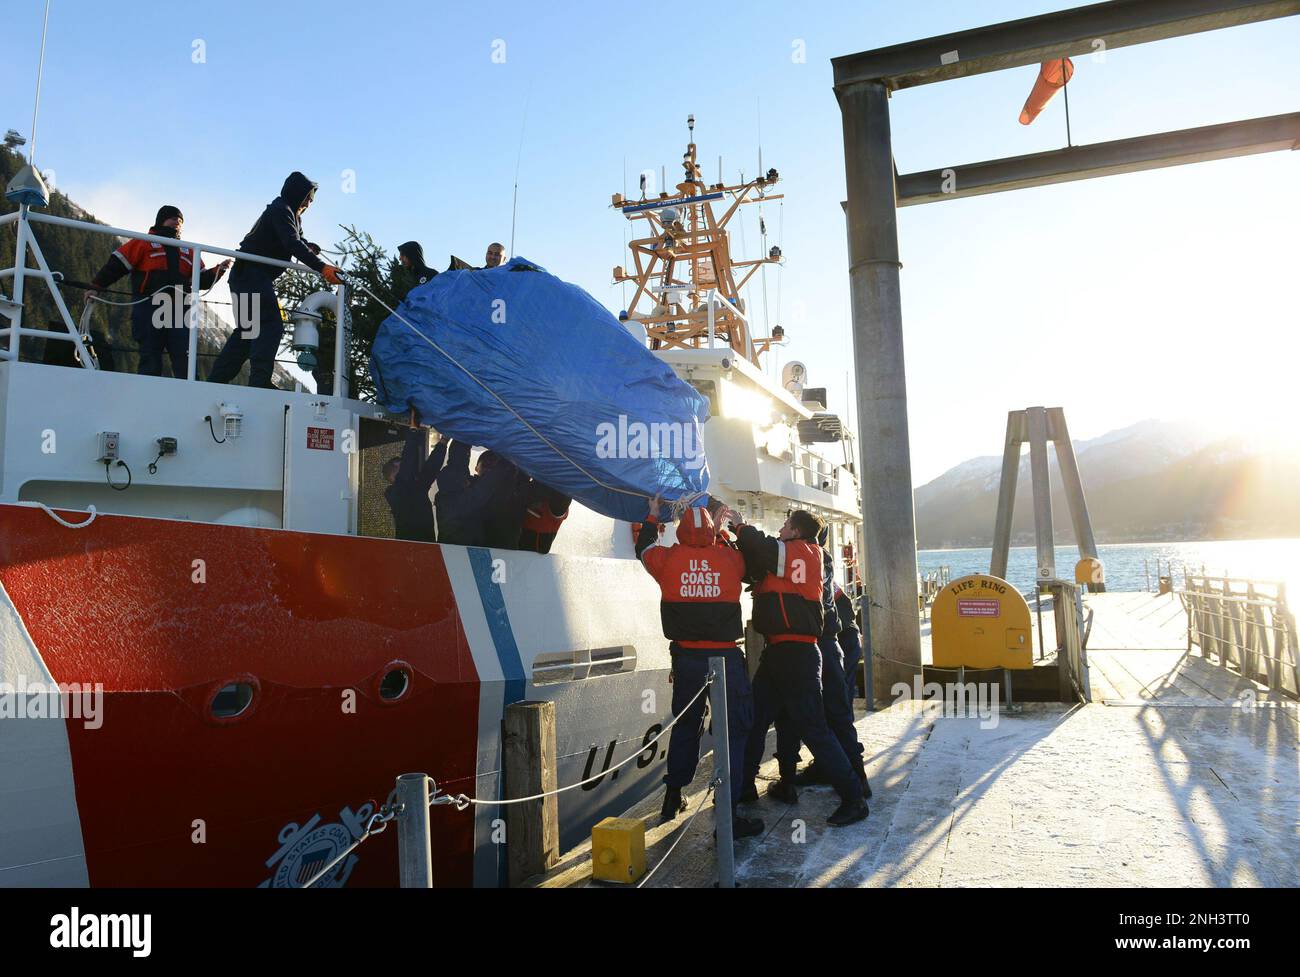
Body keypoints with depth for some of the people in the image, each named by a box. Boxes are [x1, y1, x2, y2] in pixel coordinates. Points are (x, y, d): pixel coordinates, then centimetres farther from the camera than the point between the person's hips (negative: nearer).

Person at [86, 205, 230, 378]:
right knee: (150, 360, -2)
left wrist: (218, 271, 2)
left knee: (185, 360, -8)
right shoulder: (144, 243, 11)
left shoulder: (187, 251, 23)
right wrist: (96, 286, -1)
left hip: (178, 311, 3)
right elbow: (116, 264, 6)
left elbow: (201, 280, 20)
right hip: (148, 310, -3)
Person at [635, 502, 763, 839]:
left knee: (685, 725, 21)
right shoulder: (729, 559, -3)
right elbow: (751, 555, 21)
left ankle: (673, 798, 31)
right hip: (726, 657, -2)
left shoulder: (669, 559, -2)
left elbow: (644, 548, 19)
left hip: (687, 658, 3)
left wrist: (653, 516, 33)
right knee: (734, 731, 3)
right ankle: (728, 814, 0)